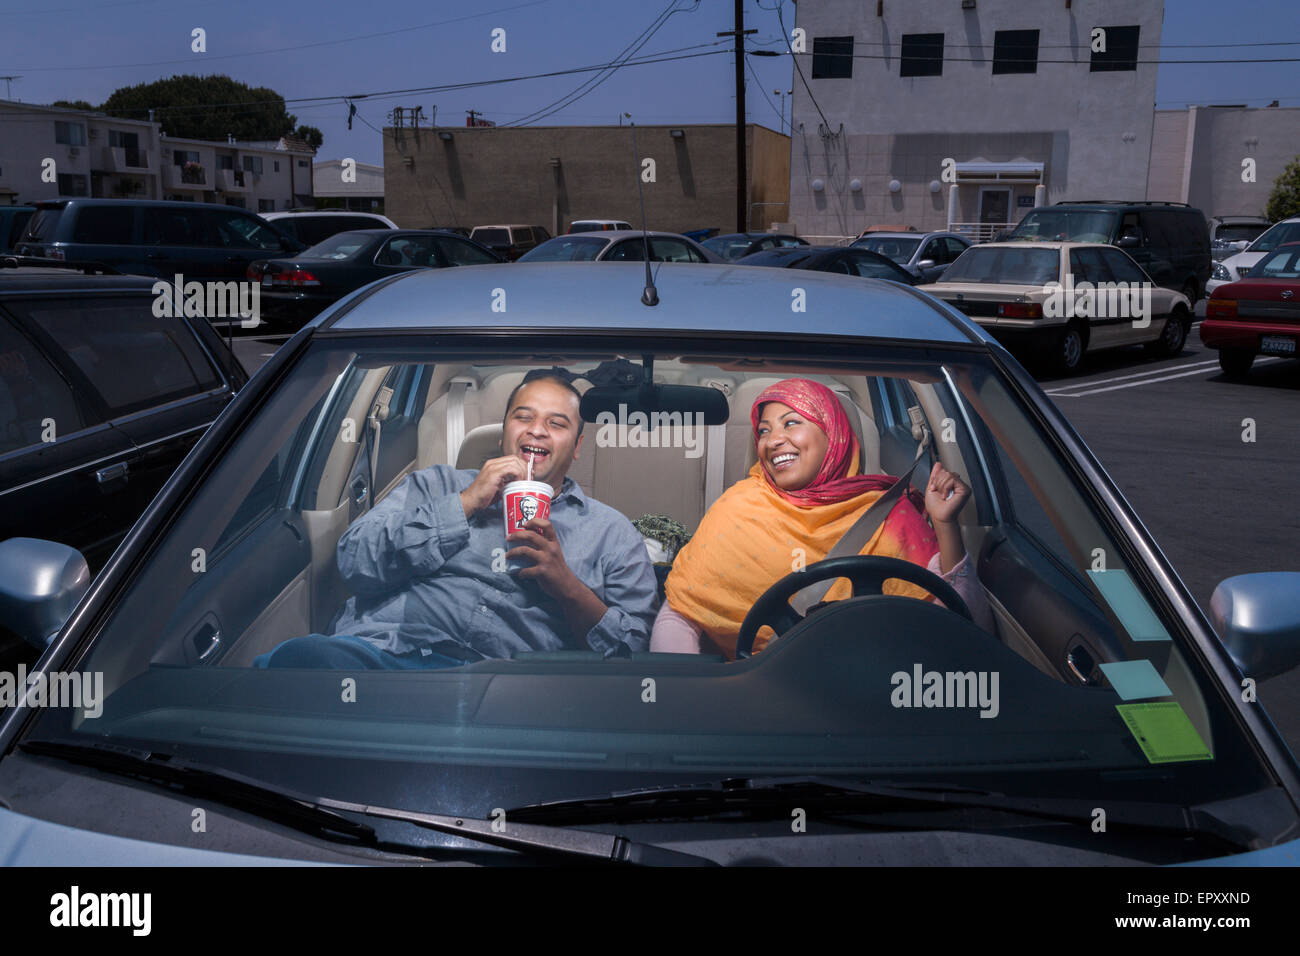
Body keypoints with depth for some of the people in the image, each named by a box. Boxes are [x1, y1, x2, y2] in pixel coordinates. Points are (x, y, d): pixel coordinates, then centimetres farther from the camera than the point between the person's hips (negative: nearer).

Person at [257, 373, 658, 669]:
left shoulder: (611, 532, 23)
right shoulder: (437, 485, 26)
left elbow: (631, 647, 14)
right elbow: (355, 561, 8)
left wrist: (564, 583, -3)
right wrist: (467, 503, 5)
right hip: (378, 646, 1)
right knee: (305, 656, -35)